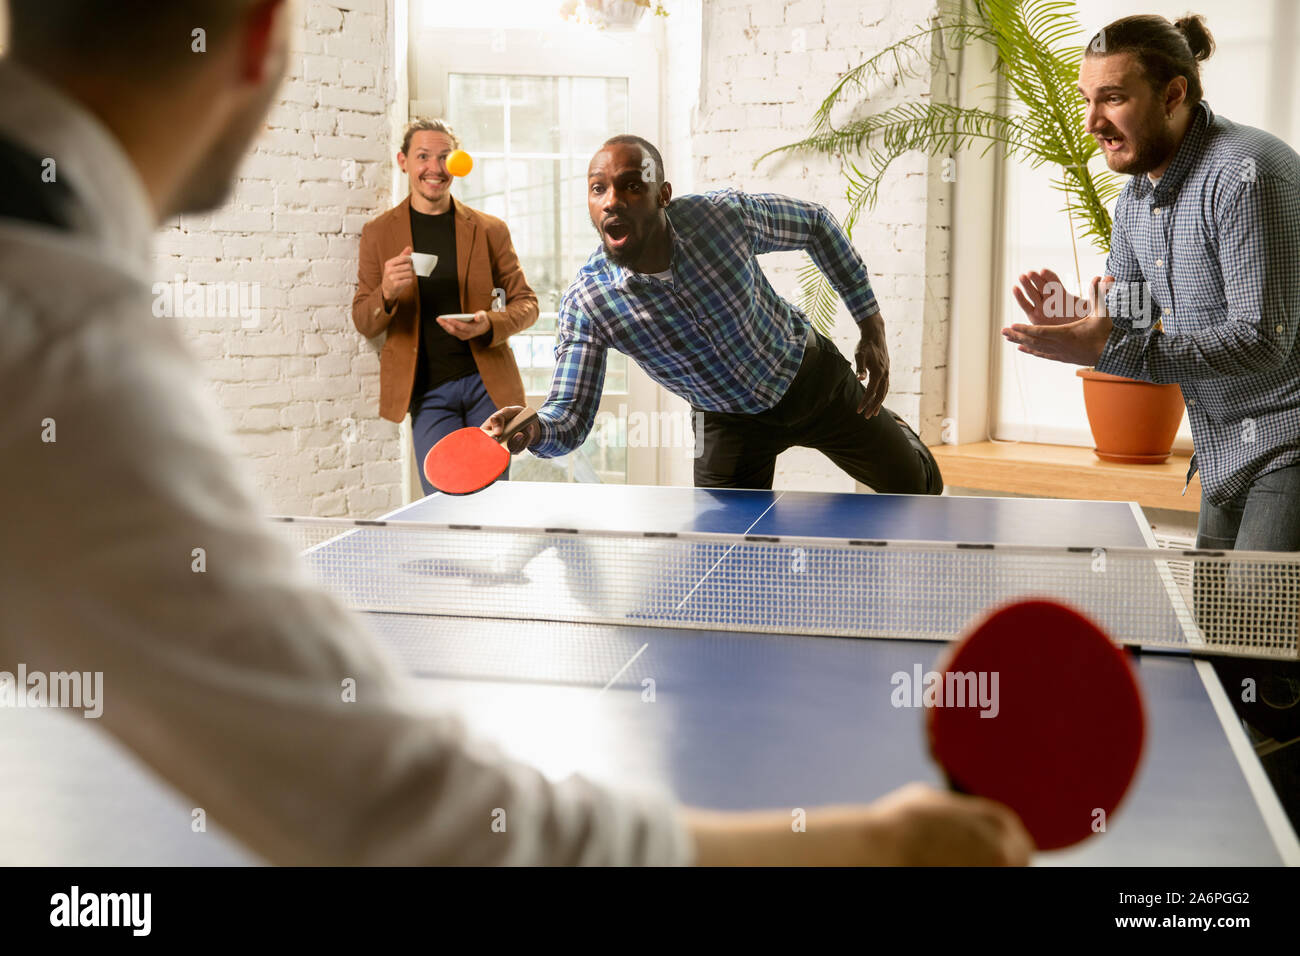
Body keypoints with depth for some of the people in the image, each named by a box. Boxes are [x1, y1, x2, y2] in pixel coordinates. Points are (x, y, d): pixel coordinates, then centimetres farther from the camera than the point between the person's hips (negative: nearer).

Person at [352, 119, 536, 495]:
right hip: (427, 391, -1)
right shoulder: (378, 233, 7)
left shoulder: (489, 230, 7)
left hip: (488, 382, 1)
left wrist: (489, 325, -11)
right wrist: (387, 293, -16)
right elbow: (363, 323, 7)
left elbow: (525, 302, 10)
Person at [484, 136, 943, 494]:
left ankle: (895, 432, 54)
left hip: (810, 374, 0)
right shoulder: (586, 302, -28)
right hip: (729, 420, 0)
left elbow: (816, 223, -9)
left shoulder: (725, 213, -29)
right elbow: (571, 419, -26)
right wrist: (533, 430, -52)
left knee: (916, 488, 16)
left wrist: (871, 325, -7)